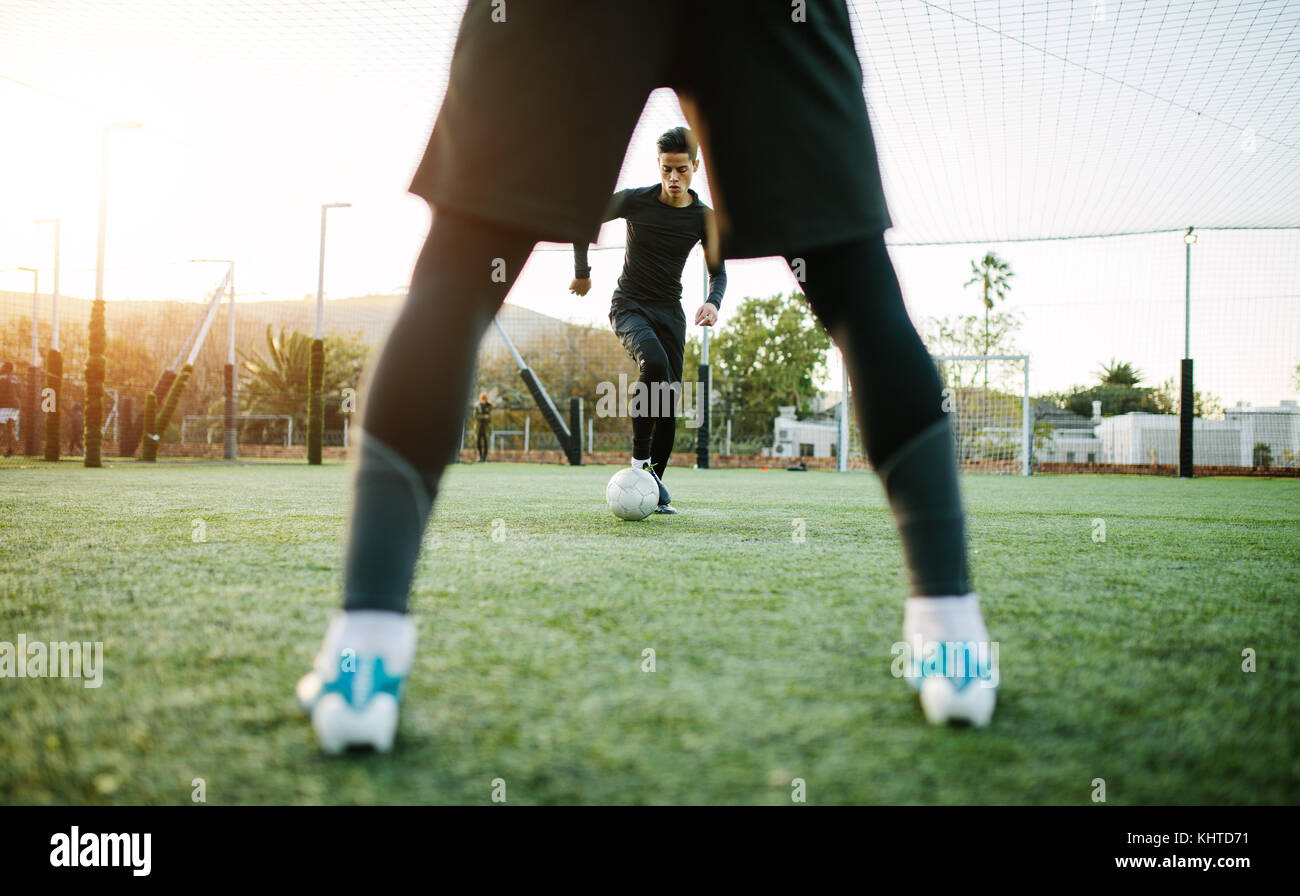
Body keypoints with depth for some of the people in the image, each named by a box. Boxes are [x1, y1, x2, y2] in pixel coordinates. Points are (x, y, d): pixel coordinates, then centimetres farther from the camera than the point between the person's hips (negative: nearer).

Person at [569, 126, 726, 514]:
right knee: (654, 362, -33)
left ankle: (655, 488, 9)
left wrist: (713, 302, -14)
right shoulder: (634, 201, -9)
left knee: (670, 400, -2)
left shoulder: (704, 218, -2)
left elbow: (717, 270, 7)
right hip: (629, 306, -3)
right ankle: (640, 457, -21)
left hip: (670, 310, 3)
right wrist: (582, 273, 10)